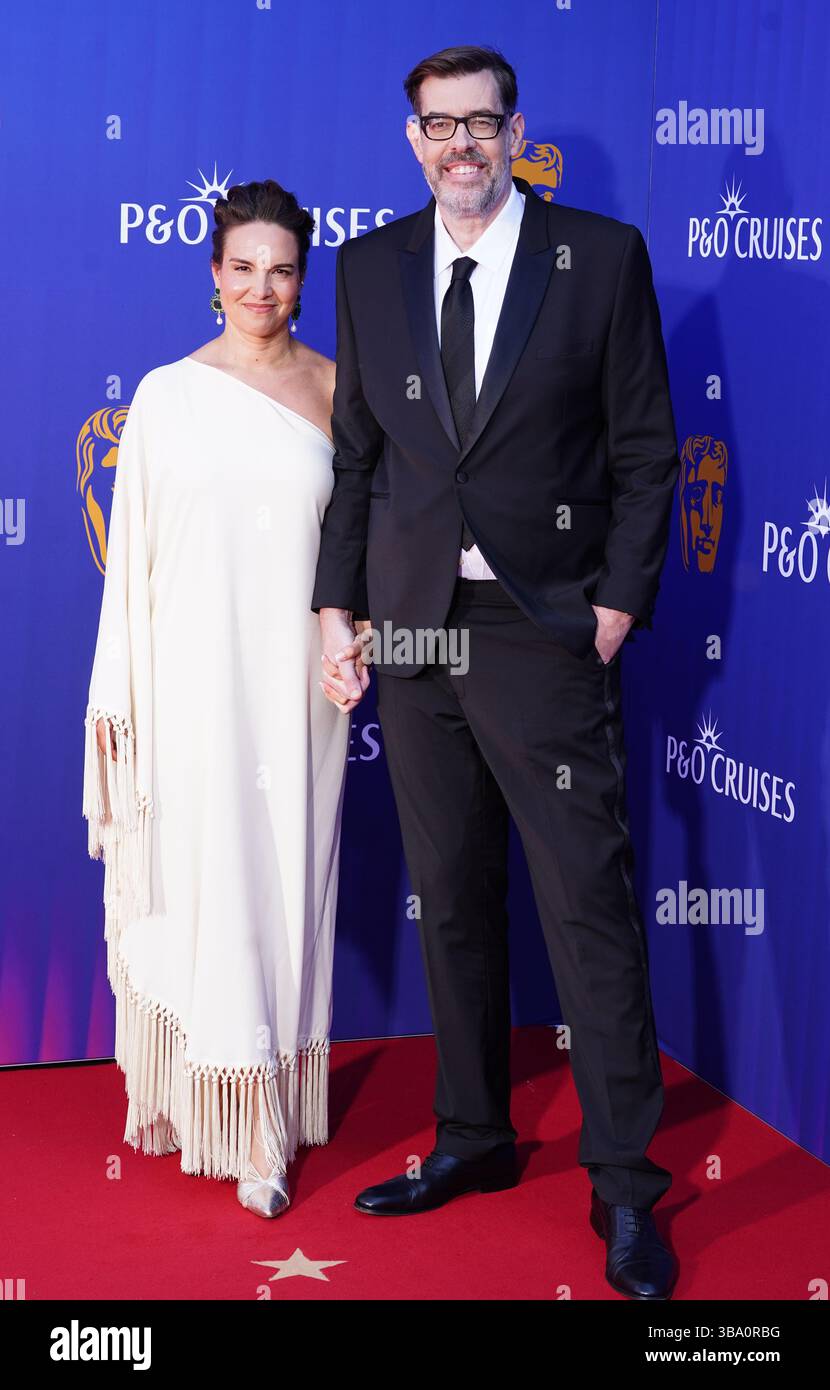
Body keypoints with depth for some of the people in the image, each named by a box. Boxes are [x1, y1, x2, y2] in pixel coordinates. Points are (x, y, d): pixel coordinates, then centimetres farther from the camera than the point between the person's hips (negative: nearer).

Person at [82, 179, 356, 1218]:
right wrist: (116, 692, 1)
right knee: (207, 882, 1)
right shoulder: (168, 393, 4)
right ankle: (241, 1125, 13)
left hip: (297, 680, 1)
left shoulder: (337, 390, 6)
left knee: (286, 882, 5)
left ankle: (277, 1098, 17)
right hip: (195, 675, -1)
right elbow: (133, 547, 4)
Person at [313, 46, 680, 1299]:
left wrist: (620, 601, -7)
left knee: (591, 905, -2)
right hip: (411, 629, 4)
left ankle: (626, 1189, 9)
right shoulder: (370, 268, 10)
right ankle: (473, 1138, 28)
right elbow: (356, 454, 11)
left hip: (546, 631, -4)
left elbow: (645, 447, 0)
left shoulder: (604, 257, 0)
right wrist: (338, 604, 4)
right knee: (452, 901, 13)